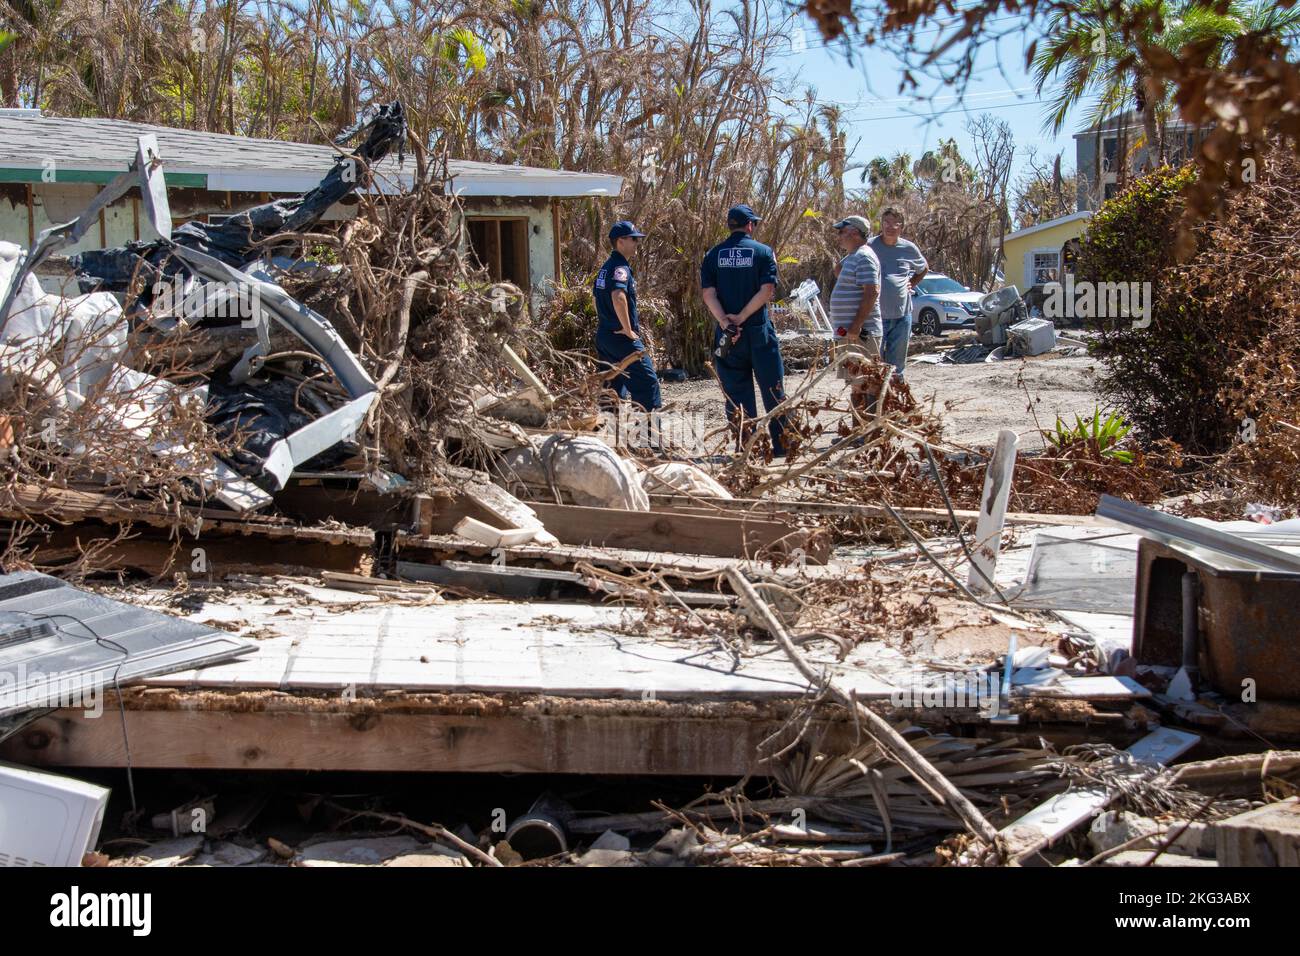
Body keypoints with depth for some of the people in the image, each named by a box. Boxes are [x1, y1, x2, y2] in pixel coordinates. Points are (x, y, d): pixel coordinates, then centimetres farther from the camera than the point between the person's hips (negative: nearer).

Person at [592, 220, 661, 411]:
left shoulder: (606, 267, 15)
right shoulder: (620, 267, -15)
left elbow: (596, 296, 26)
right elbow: (618, 297, -31)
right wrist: (628, 330, -22)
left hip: (603, 336, 10)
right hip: (622, 337, -10)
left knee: (614, 384, 13)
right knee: (647, 381, -6)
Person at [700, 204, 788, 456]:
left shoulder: (713, 255, 5)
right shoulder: (763, 252, -2)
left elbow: (708, 293, -5)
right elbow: (767, 290, -13)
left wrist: (725, 322, -12)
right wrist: (742, 317, -12)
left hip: (727, 332, 2)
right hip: (758, 331, -2)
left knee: (736, 391, 7)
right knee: (773, 389, 7)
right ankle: (781, 444, 9)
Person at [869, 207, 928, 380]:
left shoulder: (909, 248, 6)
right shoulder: (870, 247, -4)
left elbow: (924, 268, 27)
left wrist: (912, 284, 10)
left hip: (902, 315, 3)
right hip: (876, 314, -3)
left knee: (896, 364, 11)